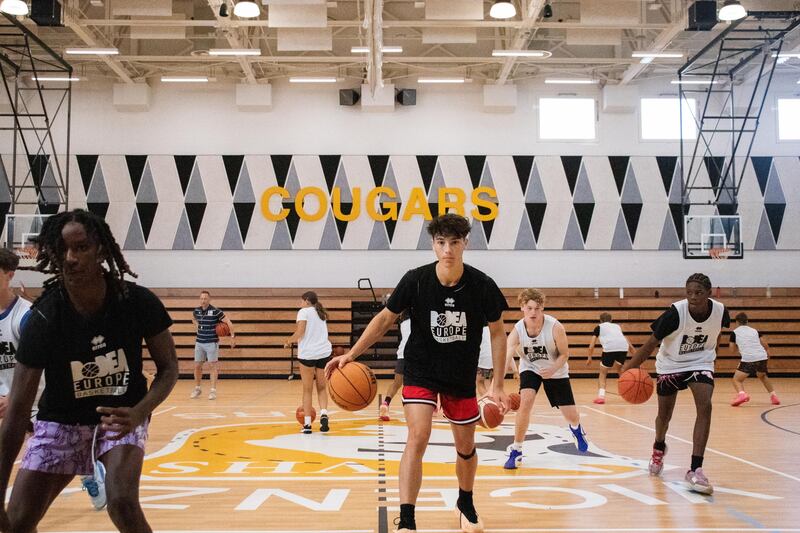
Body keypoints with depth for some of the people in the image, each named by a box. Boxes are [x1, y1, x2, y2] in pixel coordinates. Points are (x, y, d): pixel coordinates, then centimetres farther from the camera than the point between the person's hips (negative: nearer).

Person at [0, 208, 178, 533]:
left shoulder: (138, 302, -21)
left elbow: (168, 368, -9)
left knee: (122, 503, -24)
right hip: (61, 419, 1)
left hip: (121, 414, -1)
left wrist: (139, 414, -29)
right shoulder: (43, 317, -23)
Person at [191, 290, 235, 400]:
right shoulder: (196, 311, 2)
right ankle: (197, 388, 24)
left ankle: (213, 390, 2)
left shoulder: (215, 311, -13)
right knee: (197, 366, 9)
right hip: (199, 342, 5)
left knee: (213, 365, -3)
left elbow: (229, 323, -11)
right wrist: (197, 326, 10)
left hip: (212, 343, -5)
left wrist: (233, 337, -14)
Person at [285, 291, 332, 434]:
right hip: (324, 352, 5)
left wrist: (289, 341, 7)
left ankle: (307, 423, 3)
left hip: (307, 353, -5)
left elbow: (299, 332, -10)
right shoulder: (322, 314, 20)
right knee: (322, 388, 13)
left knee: (307, 390, 4)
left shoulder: (304, 311, 0)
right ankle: (324, 414, -9)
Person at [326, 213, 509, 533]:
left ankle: (465, 505, 42)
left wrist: (497, 385, -5)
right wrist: (351, 354, -17)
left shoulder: (482, 286, -17)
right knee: (418, 437, -19)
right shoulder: (416, 280, -19)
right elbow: (385, 318, -7)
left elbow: (497, 332, -4)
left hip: (462, 377, 2)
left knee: (466, 447, 13)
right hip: (420, 373, -2)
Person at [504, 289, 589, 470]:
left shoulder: (555, 327, -29)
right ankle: (516, 451, -9)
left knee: (571, 415, 4)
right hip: (530, 368, 0)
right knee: (525, 402, -26)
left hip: (556, 371, 0)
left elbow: (564, 354, -15)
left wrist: (552, 369, -36)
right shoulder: (517, 330, -28)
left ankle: (576, 429, 47)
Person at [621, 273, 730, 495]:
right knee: (664, 415, 11)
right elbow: (651, 342, -23)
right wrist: (630, 366, -30)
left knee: (705, 407, -23)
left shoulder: (720, 311, -18)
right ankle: (659, 447, 48)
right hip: (670, 366, -1)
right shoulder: (675, 312, -28)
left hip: (701, 363, 1)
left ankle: (695, 470, -20)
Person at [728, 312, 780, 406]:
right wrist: (767, 353, 35)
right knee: (762, 376, 33)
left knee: (737, 380, 3)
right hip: (762, 357, 5)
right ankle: (773, 396, 27)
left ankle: (741, 394, -26)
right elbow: (765, 345, 14)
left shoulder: (734, 332, 11)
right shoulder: (754, 330, 20)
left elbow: (732, 351, 13)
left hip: (748, 359, -4)